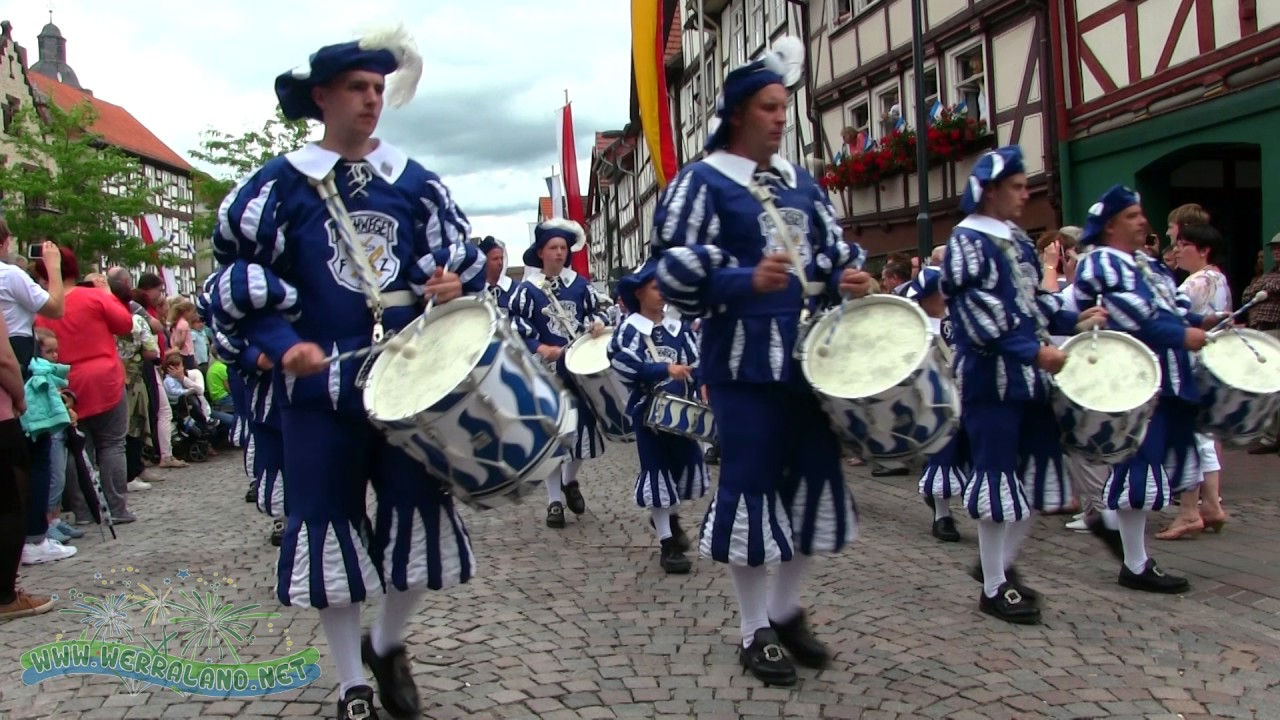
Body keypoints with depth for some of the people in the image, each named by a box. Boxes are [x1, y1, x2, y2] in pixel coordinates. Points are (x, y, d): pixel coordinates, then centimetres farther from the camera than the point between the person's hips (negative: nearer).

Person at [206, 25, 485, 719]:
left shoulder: (414, 182, 9)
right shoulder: (280, 183, 1)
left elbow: (462, 258, 16)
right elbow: (237, 273, 1)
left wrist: (453, 284, -7)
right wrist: (283, 344, -12)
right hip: (321, 386, -2)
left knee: (420, 512, 4)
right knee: (329, 525, 3)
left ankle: (388, 644, 32)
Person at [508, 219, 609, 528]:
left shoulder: (579, 284, 7)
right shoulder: (526, 289, -3)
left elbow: (596, 310, 18)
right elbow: (517, 331, -7)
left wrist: (598, 323, -4)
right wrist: (541, 349, -21)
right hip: (548, 372, -3)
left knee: (583, 423, 5)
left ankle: (570, 480, 32)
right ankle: (555, 500, 8)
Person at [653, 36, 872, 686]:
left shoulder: (801, 183, 16)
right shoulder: (702, 181, -4)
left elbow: (834, 247, 22)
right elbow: (675, 268, -13)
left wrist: (848, 279, -1)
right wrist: (747, 280, -26)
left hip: (811, 354, 7)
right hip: (746, 361, -7)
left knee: (814, 474, 10)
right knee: (750, 483, -1)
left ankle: (787, 609, 28)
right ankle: (755, 631, 14)